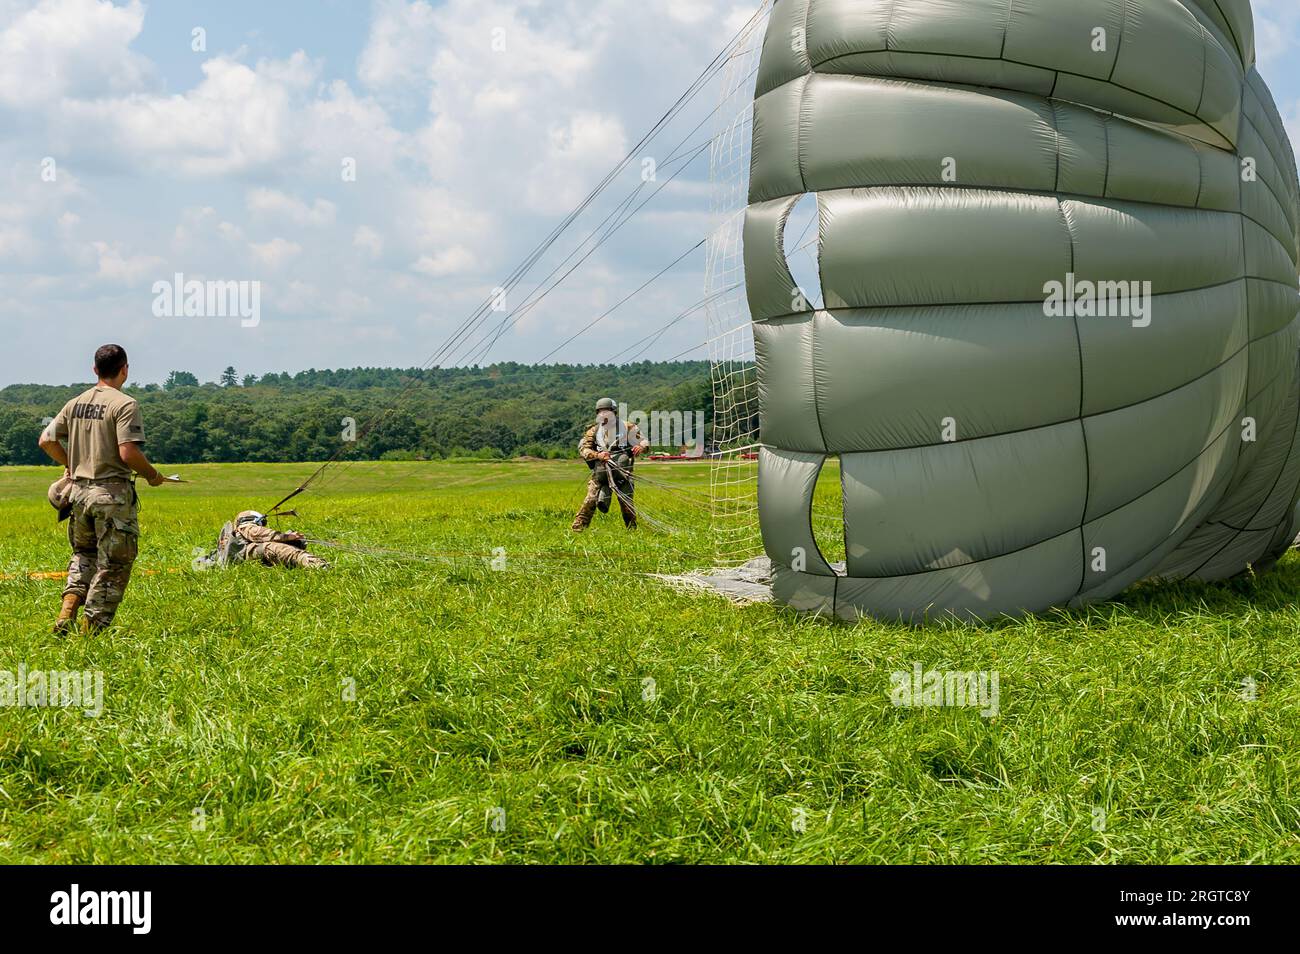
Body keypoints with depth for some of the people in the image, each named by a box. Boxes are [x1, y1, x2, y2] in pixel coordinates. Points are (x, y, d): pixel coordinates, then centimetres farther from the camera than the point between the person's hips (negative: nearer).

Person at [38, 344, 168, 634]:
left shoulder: (75, 403, 9)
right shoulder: (124, 404, -11)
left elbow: (46, 440, 11)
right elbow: (128, 453, -20)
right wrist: (152, 474, -3)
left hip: (79, 491, 7)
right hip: (112, 493, -7)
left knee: (83, 555, 23)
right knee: (112, 565, 3)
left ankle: (66, 615, 8)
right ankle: (92, 629, 5)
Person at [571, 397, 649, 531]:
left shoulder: (627, 427, 5)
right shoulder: (594, 430, 9)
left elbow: (644, 441, 5)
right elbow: (583, 448, 1)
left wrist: (641, 446, -20)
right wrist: (597, 455, -18)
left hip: (622, 472, 0)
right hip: (600, 472, 0)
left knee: (626, 503, 2)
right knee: (590, 500, -11)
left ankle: (632, 530, 19)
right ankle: (578, 528, -8)